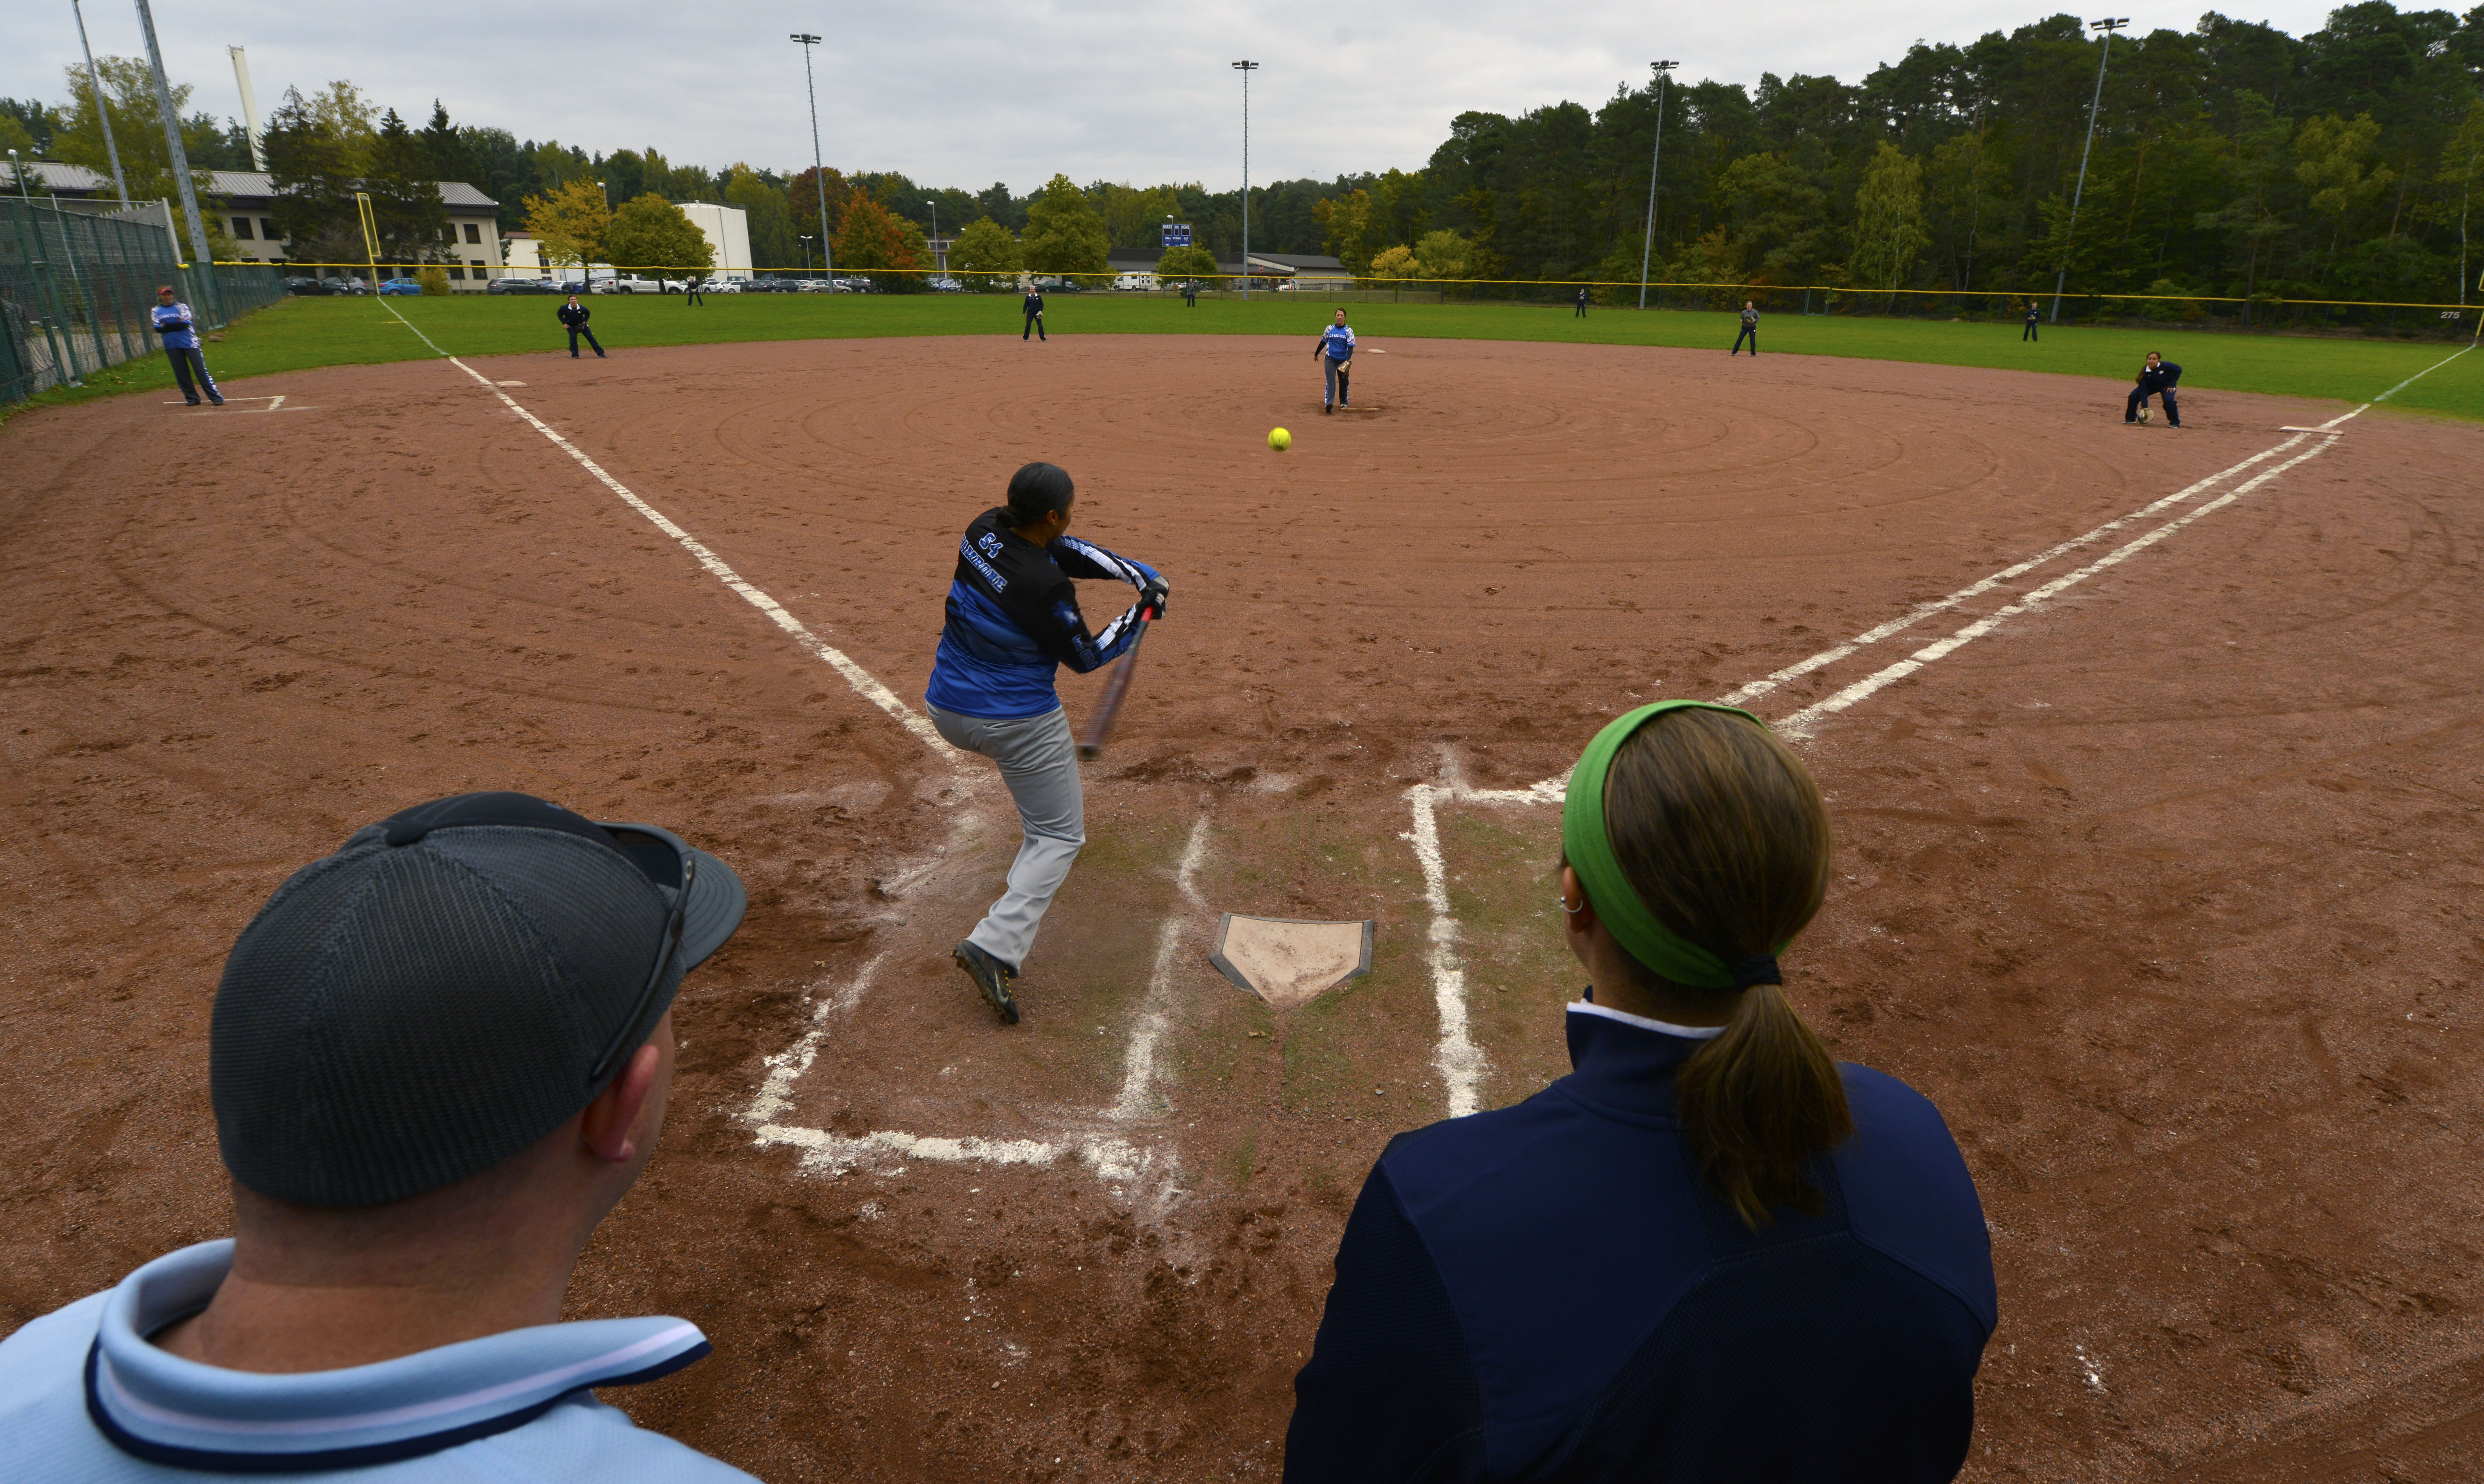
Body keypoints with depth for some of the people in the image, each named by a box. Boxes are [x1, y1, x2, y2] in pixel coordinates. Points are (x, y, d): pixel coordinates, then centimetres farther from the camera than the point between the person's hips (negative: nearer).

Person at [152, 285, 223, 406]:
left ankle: (216, 397, -9)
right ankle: (192, 398, 10)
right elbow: (158, 329, -3)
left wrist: (166, 326, -10)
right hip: (172, 346, 3)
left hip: (189, 343, -3)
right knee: (181, 373, 3)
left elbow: (184, 324, -12)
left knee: (201, 370, -7)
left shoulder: (181, 307, 2)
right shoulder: (156, 311, 9)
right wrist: (176, 325, -14)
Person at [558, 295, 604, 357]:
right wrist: (564, 323, -11)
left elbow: (588, 313, 0)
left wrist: (584, 322, -9)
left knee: (590, 337, -2)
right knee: (573, 337, -18)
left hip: (581, 324, 1)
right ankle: (575, 355, -7)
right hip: (571, 325, -1)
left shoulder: (582, 308, -22)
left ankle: (600, 353, 1)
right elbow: (560, 315, -4)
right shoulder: (565, 308, -22)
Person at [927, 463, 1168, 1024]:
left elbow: (1068, 551, 8)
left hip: (948, 710, 9)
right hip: (1018, 724, -8)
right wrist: (1139, 616, 2)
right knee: (1060, 837, 4)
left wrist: (1141, 574, 2)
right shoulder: (1045, 589, -26)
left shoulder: (984, 529, -4)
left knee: (1051, 746, 38)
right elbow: (1085, 657, -10)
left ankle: (1038, 848, 55)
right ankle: (994, 946, -13)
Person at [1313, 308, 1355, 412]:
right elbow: (1323, 342, 16)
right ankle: (1329, 403, -23)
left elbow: (1351, 347, -11)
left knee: (1344, 382, 11)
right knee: (1331, 381, -13)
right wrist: (1316, 354, 24)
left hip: (1343, 361, 0)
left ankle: (1343, 402, 31)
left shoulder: (1348, 331, -3)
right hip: (1330, 359, 0)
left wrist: (1348, 360, -25)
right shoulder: (1329, 329, 3)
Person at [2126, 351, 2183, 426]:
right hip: (2151, 386, 3)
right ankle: (2131, 419, 7)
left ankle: (2175, 422, -9)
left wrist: (2171, 384, -17)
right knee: (2133, 396, -12)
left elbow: (2178, 370, -11)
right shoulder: (2145, 372, -25)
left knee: (2168, 400, -28)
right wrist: (2144, 407, -32)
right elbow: (2143, 390, -25)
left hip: (2166, 386, -3)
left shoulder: (2165, 366, -30)